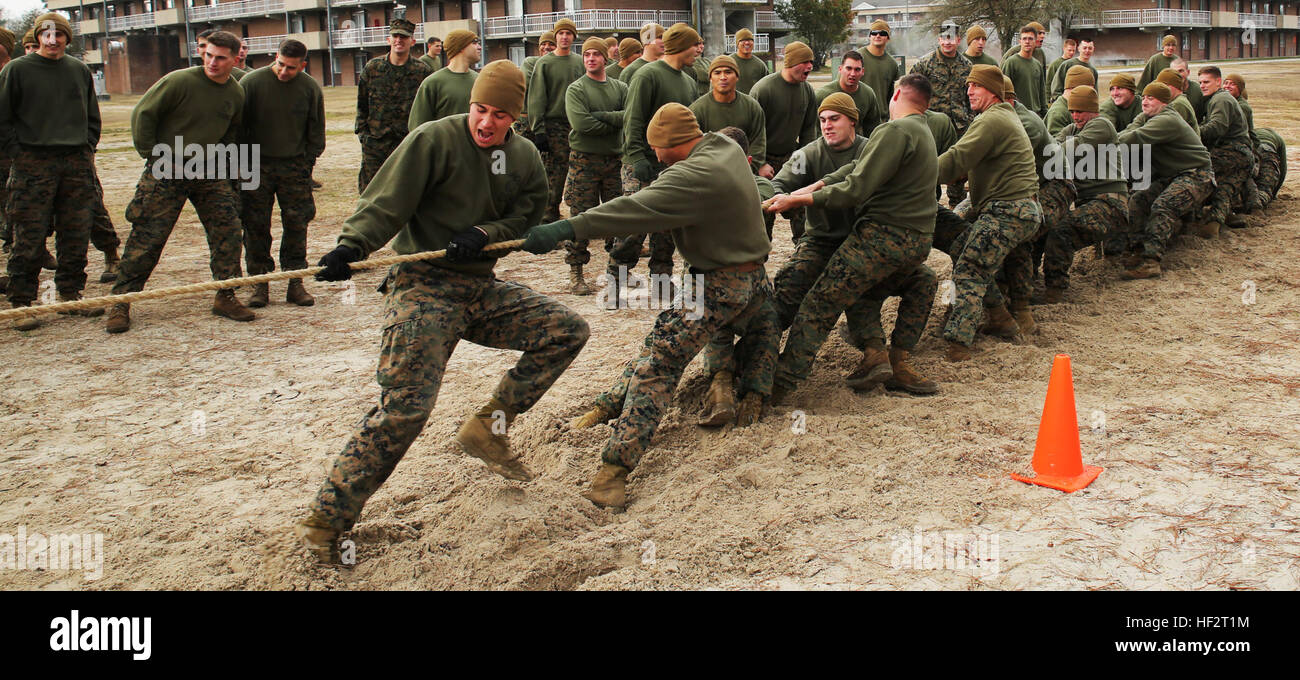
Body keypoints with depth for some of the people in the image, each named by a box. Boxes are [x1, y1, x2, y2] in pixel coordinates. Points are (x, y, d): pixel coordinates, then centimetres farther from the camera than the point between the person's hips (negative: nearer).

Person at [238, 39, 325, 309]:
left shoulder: (311, 89, -2)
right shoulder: (251, 82, -7)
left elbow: (316, 132, 10)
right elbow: (237, 125, 1)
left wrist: (307, 162, 5)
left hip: (295, 166, 1)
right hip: (257, 166, -1)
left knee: (297, 224, 0)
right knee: (256, 226, -1)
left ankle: (295, 283, 7)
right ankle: (260, 283, 7)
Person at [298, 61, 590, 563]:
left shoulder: (525, 157, 8)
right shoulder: (434, 139, -10)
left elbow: (525, 219, 8)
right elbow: (385, 203, -14)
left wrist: (484, 234, -12)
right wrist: (352, 246, -30)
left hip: (483, 290, 7)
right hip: (423, 289, -7)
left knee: (569, 331, 1)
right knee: (404, 407, -19)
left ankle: (488, 427, 7)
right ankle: (324, 521, -8)